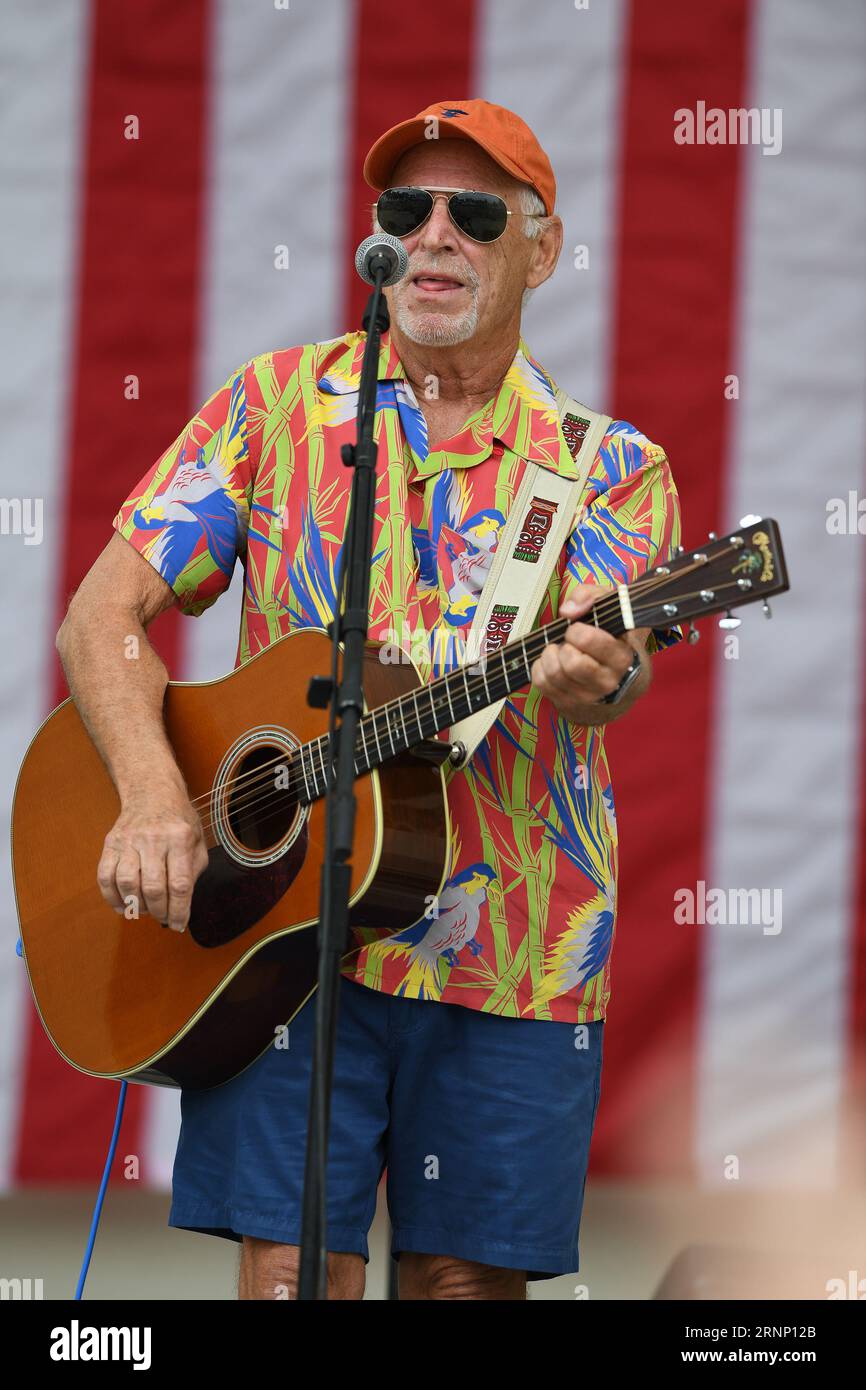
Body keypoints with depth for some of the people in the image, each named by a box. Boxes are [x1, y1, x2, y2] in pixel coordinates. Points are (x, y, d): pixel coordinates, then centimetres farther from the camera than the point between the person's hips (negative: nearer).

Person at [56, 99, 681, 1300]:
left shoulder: (608, 466, 6)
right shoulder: (278, 404, 8)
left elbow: (614, 657, -13)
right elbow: (103, 616, 3)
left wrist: (595, 680, -39)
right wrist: (153, 795, -15)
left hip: (512, 953, 0)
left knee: (468, 1274, 1)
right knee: (291, 1270, -9)